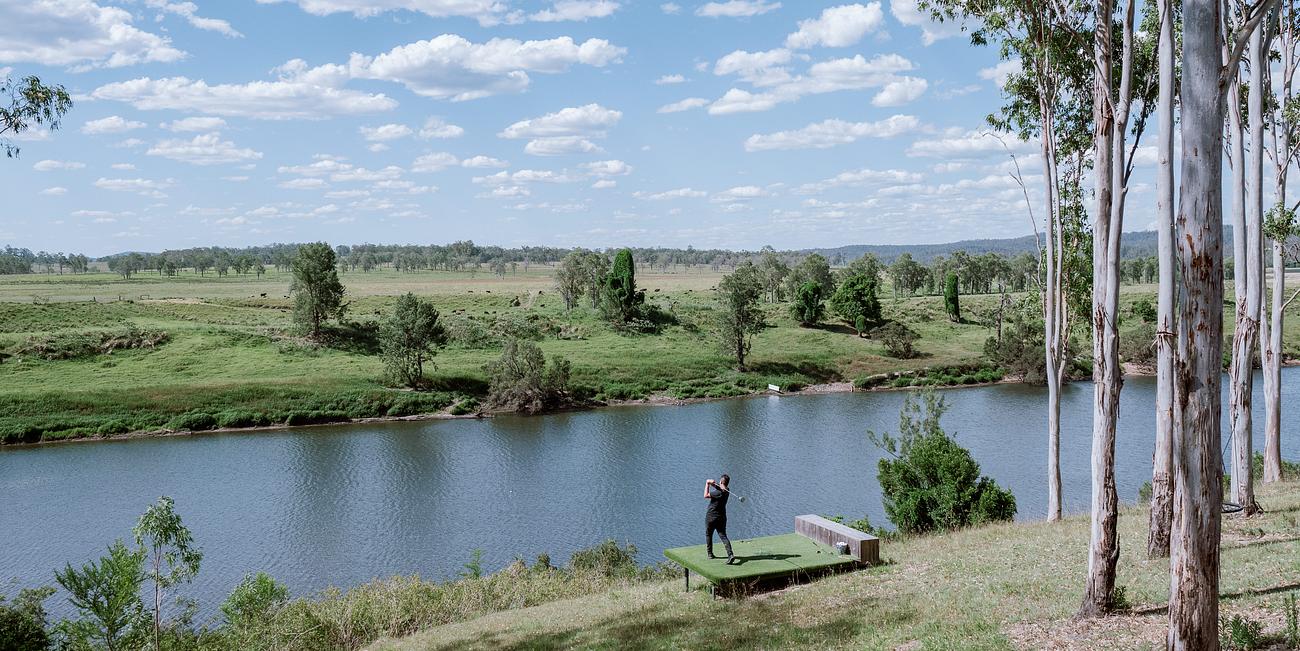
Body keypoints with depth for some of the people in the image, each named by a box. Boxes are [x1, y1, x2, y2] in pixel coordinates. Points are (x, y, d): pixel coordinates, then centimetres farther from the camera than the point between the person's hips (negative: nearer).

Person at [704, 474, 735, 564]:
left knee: (708, 535, 16)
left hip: (711, 517, -6)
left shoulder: (719, 493, -23)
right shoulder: (726, 491, 2)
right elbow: (718, 486, 13)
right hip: (722, 518, 6)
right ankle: (730, 554, -18)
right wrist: (712, 483, -8)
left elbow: (706, 496, -16)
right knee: (723, 536, 0)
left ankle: (710, 553, 27)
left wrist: (707, 484, -9)